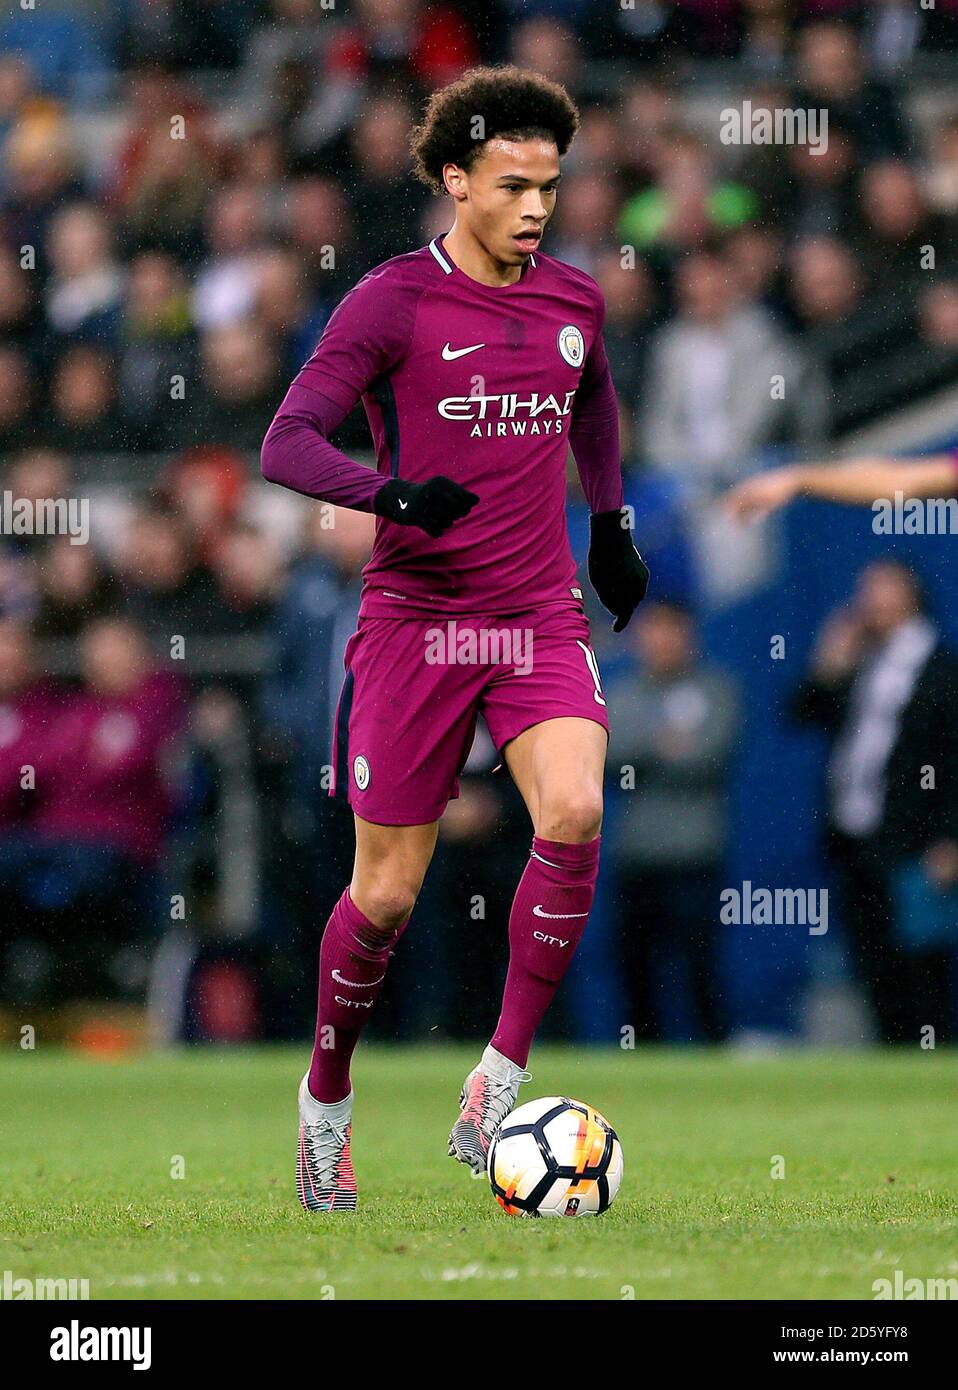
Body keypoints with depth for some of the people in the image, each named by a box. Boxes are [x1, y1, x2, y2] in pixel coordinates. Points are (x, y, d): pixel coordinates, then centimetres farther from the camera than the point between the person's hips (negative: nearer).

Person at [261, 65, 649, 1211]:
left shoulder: (573, 301, 8)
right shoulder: (394, 301, -8)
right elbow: (287, 444, -15)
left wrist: (610, 522, 34)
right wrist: (392, 492, -31)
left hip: (540, 620, 3)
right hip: (415, 621, -3)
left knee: (573, 814, -23)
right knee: (386, 893, 1)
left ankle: (498, 1083, -14)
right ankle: (327, 1098, 27)